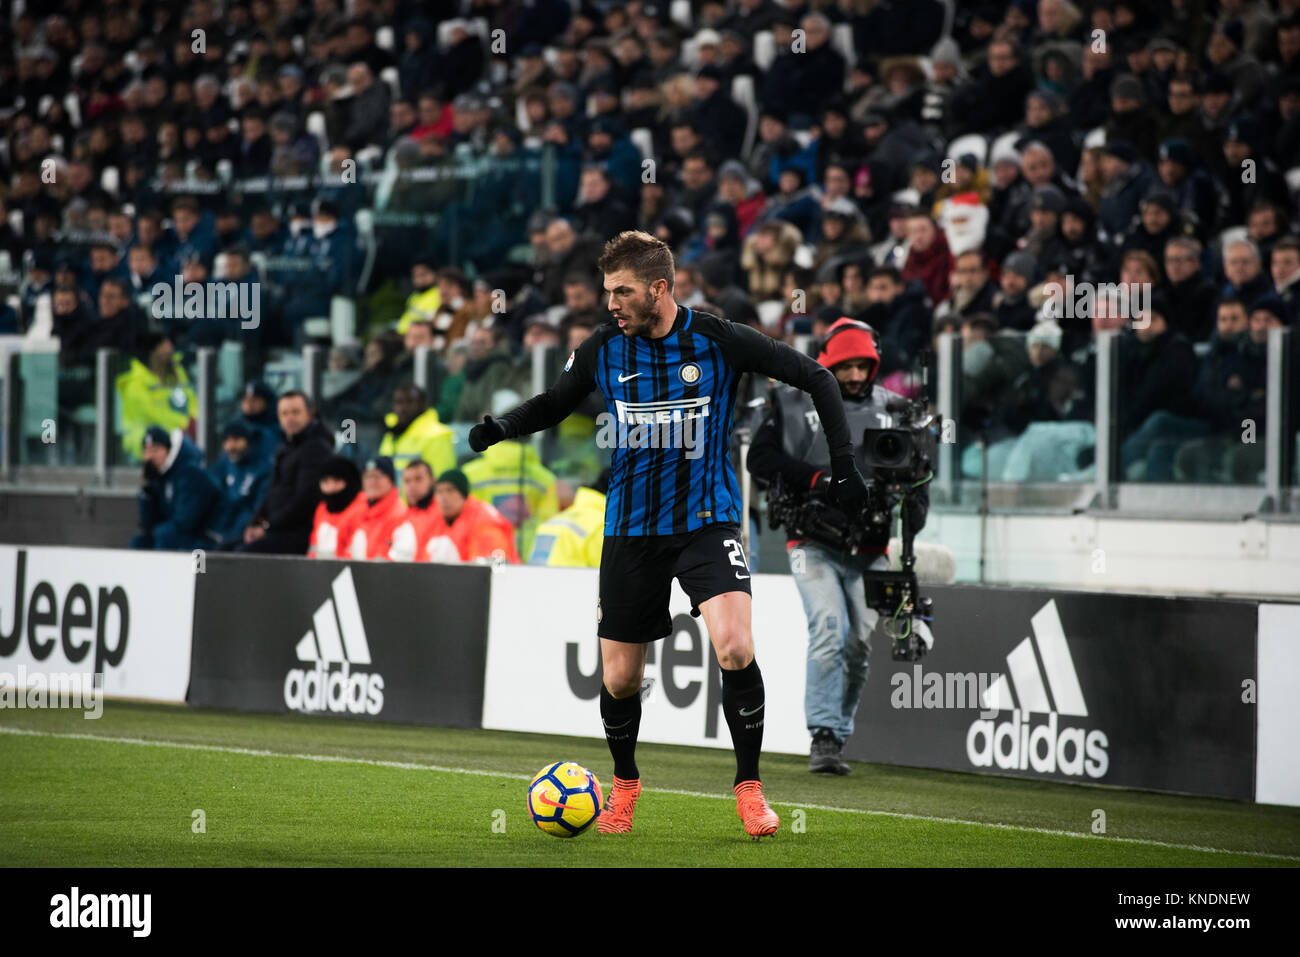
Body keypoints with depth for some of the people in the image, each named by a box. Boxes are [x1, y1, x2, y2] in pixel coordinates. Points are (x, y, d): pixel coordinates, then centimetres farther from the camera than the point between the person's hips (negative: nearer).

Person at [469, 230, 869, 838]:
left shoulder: (720, 342, -9)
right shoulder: (603, 350, -2)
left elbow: (814, 378, 0)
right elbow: (552, 405, 15)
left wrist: (842, 461, -6)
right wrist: (501, 427, -5)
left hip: (706, 519, -2)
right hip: (630, 530, 3)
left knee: (735, 649, -23)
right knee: (619, 679, 4)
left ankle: (749, 787, -6)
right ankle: (625, 783, 33)